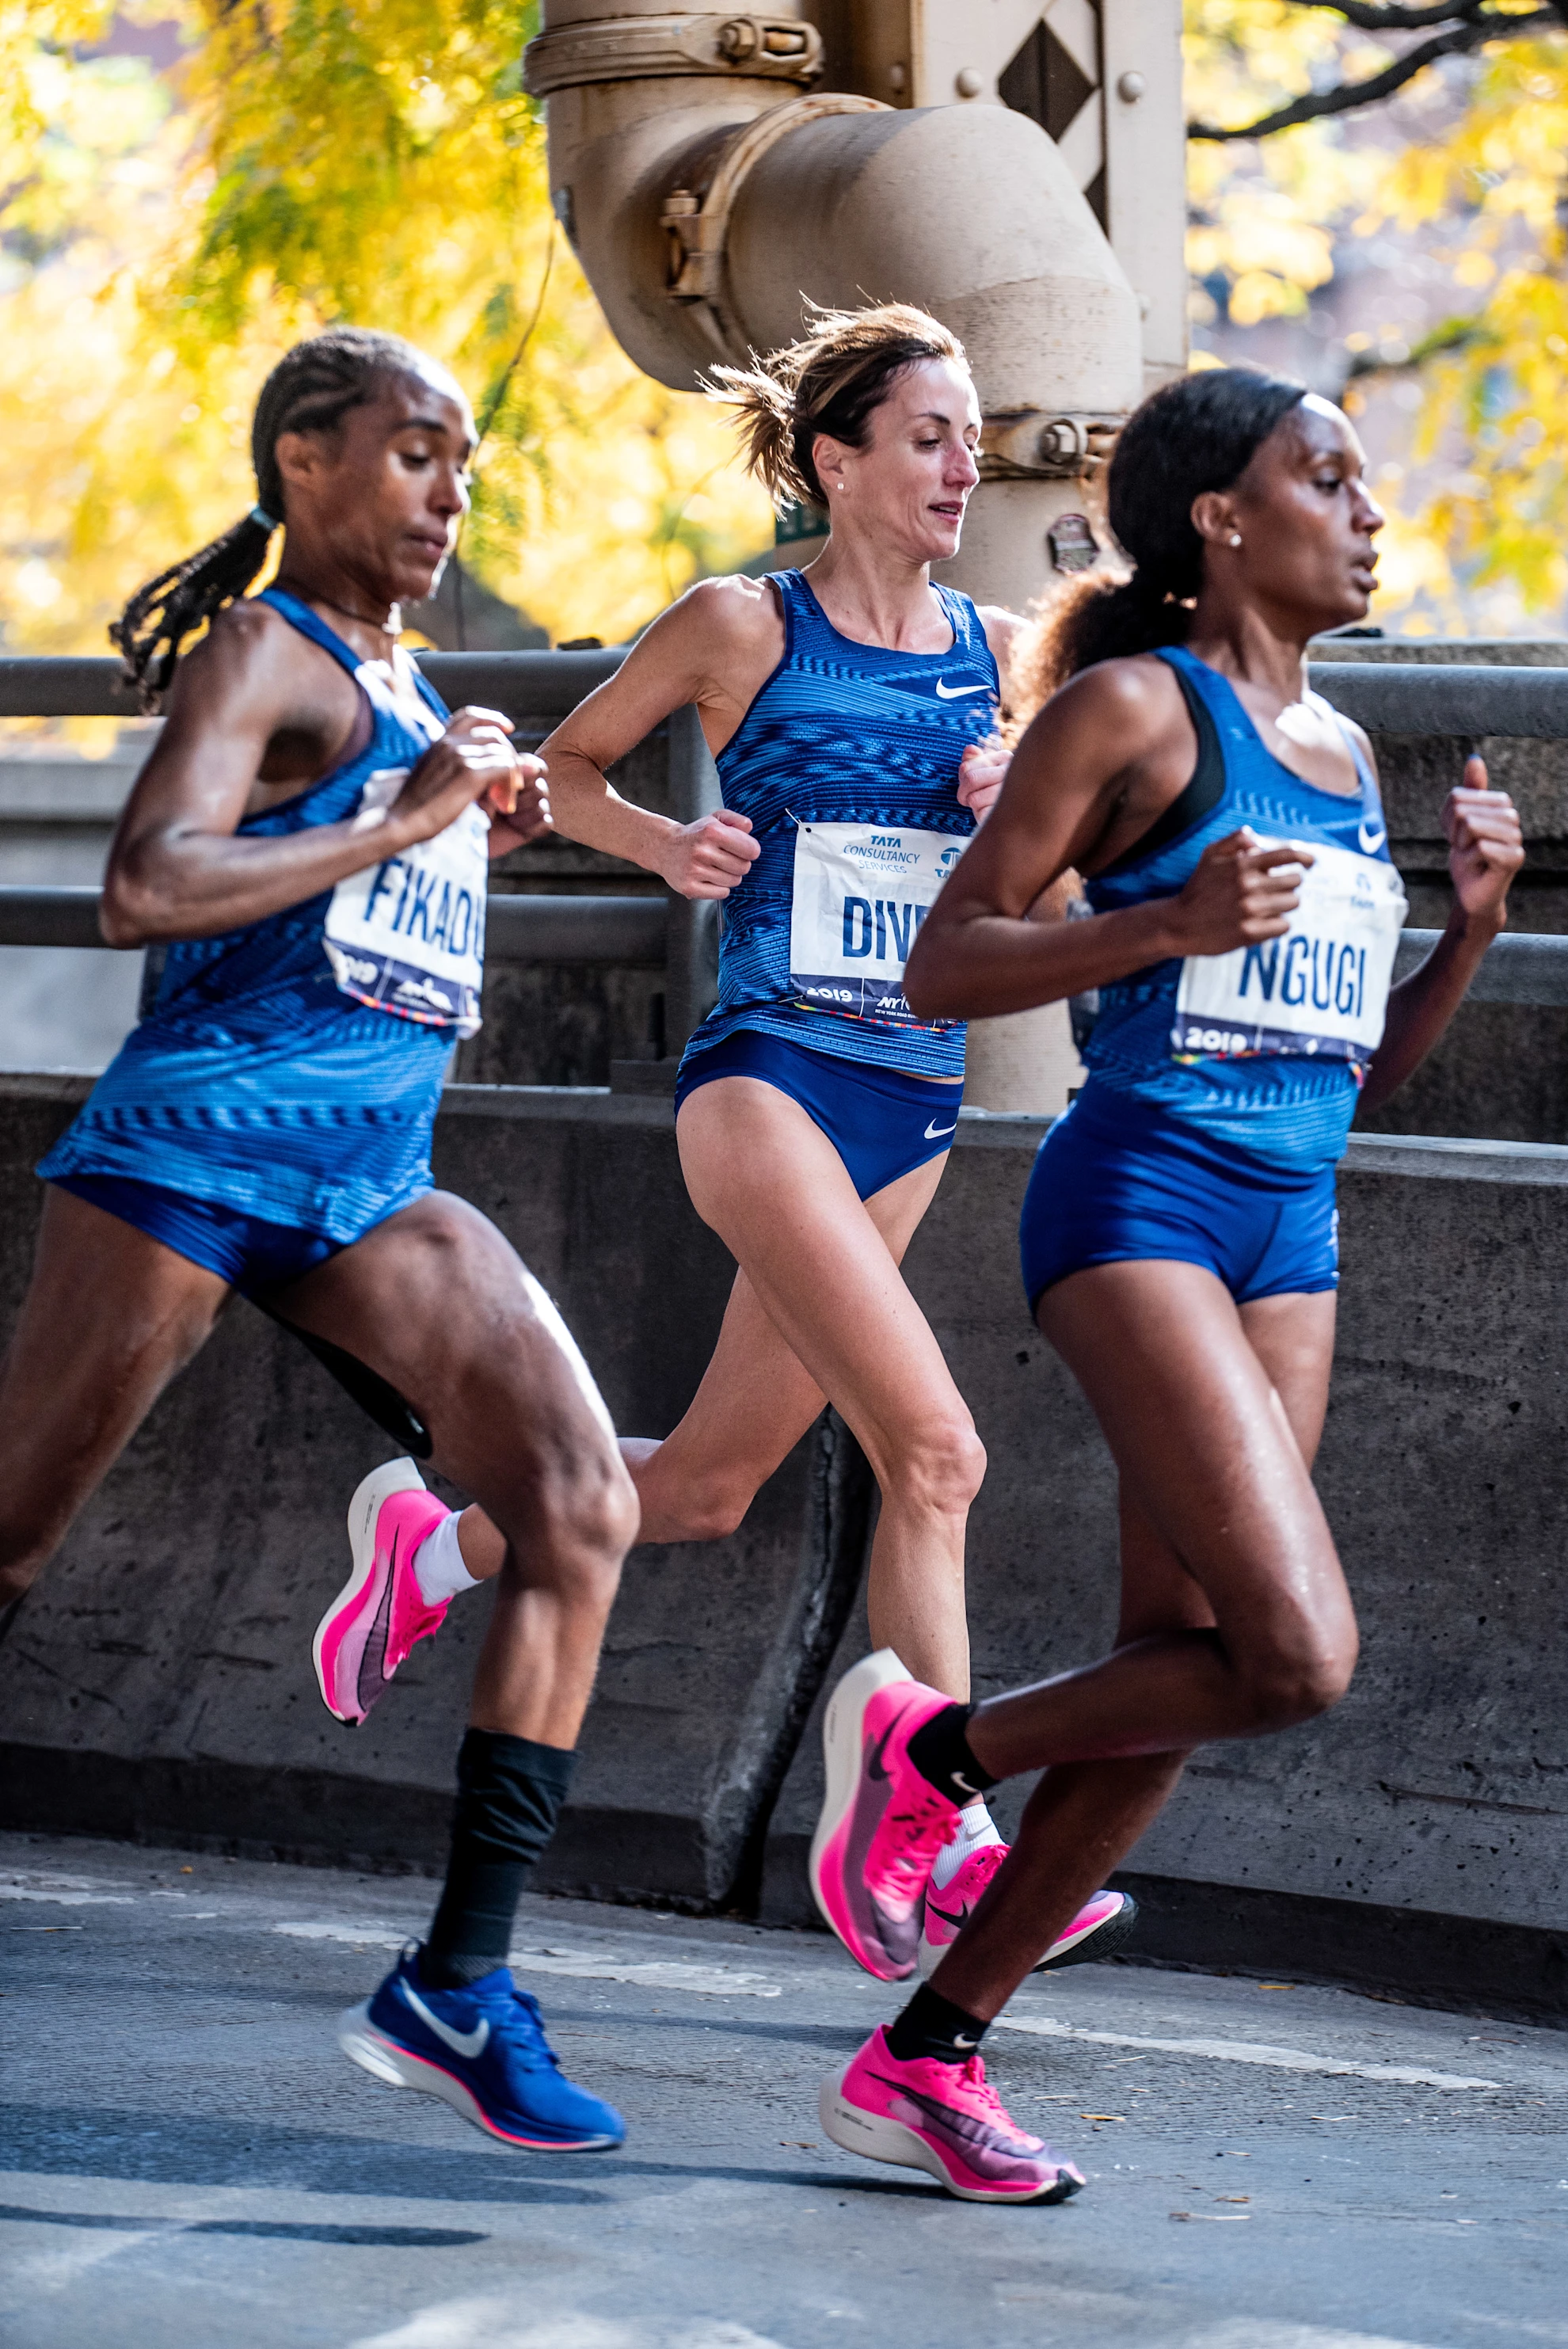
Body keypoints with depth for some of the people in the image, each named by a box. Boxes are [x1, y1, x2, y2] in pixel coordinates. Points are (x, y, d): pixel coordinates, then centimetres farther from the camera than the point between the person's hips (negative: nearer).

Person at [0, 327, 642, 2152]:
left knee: (583, 1505, -10)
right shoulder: (266, 655, -7)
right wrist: (395, 824, -18)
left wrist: (483, 836, 16)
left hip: (373, 1179, 8)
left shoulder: (399, 682, 19)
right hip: (199, 1144, -8)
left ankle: (459, 1979, -8)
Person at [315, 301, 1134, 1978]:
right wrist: (664, 845, -9)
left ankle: (430, 1548, 37)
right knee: (932, 1448, -20)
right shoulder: (743, 628, -3)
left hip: (915, 1108, 6)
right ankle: (953, 1852, -16)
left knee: (707, 1484, 12)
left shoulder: (997, 648, 10)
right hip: (768, 1077, -6)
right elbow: (562, 767, 9)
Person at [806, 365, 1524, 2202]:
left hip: (1291, 1225, 8)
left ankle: (928, 2056, 12)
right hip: (1140, 1198, -8)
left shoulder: (1341, 752, 18)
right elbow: (940, 967, -7)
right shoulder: (1134, 707, -4)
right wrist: (1175, 921, -18)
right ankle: (925, 1745, 3)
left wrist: (1469, 929, 5)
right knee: (1300, 1656, -18)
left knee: (1184, 1668, 4)